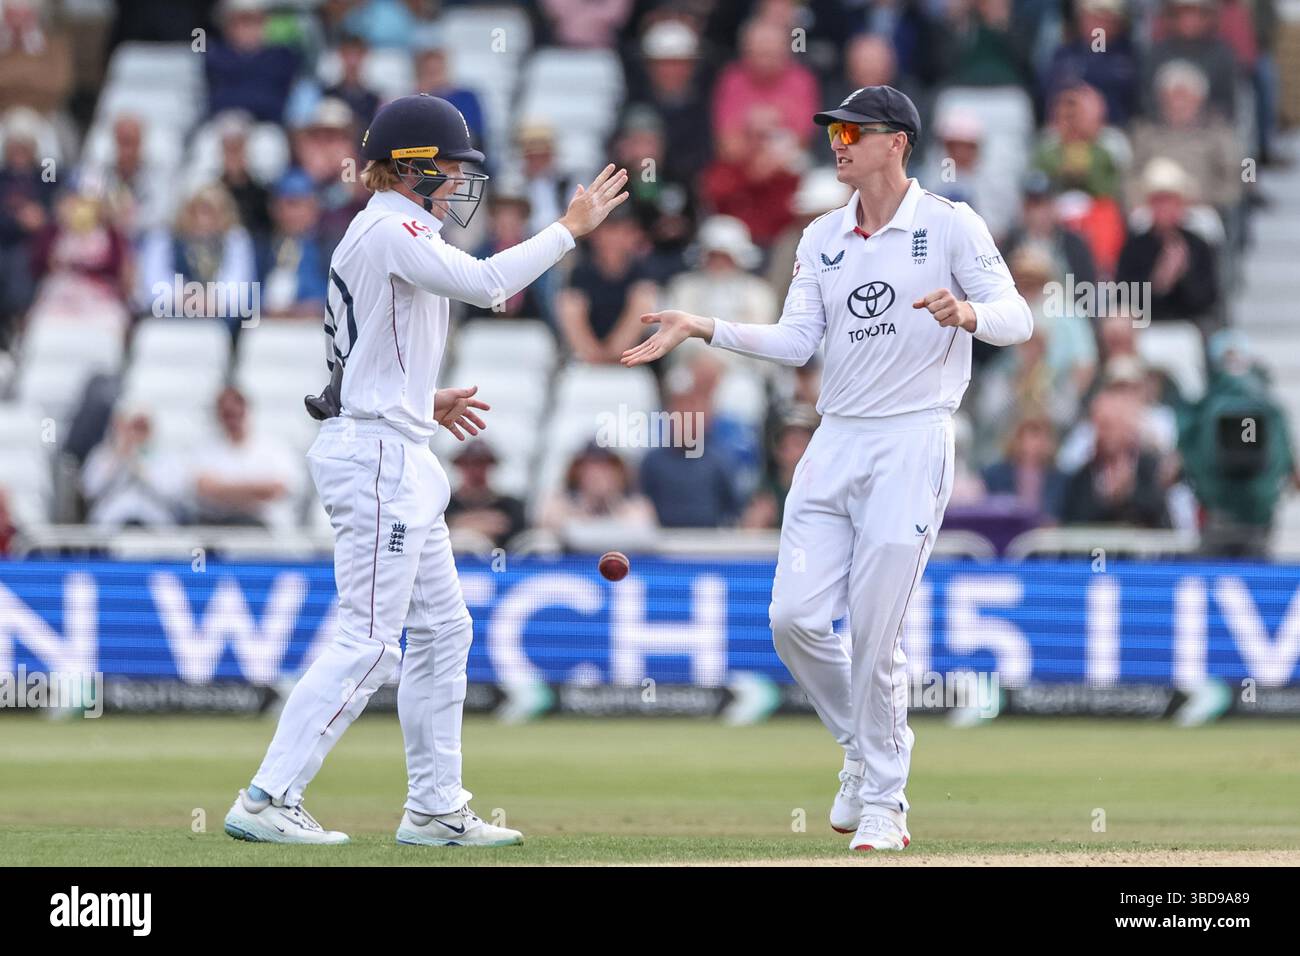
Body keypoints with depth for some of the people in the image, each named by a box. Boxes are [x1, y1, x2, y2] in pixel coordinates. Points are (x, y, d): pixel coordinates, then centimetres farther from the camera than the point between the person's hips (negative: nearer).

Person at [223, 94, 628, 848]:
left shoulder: (390, 234, 18)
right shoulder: (390, 231, -13)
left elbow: (359, 360, 22)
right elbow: (484, 282, -26)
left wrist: (424, 403, 13)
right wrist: (571, 228, -18)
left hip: (399, 458, 11)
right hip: (377, 453, -11)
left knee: (444, 631, 13)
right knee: (369, 644, -12)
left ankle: (435, 808, 16)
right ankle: (267, 800, -13)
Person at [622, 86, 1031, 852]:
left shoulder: (951, 226, -4)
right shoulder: (823, 239, 12)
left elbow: (1018, 318, -11)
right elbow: (796, 342, 7)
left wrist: (968, 313, -33)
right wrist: (704, 329, -4)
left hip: (911, 444, -6)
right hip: (835, 443, 6)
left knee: (876, 632, -8)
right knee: (795, 617, -3)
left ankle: (883, 802, 6)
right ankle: (867, 750, 21)